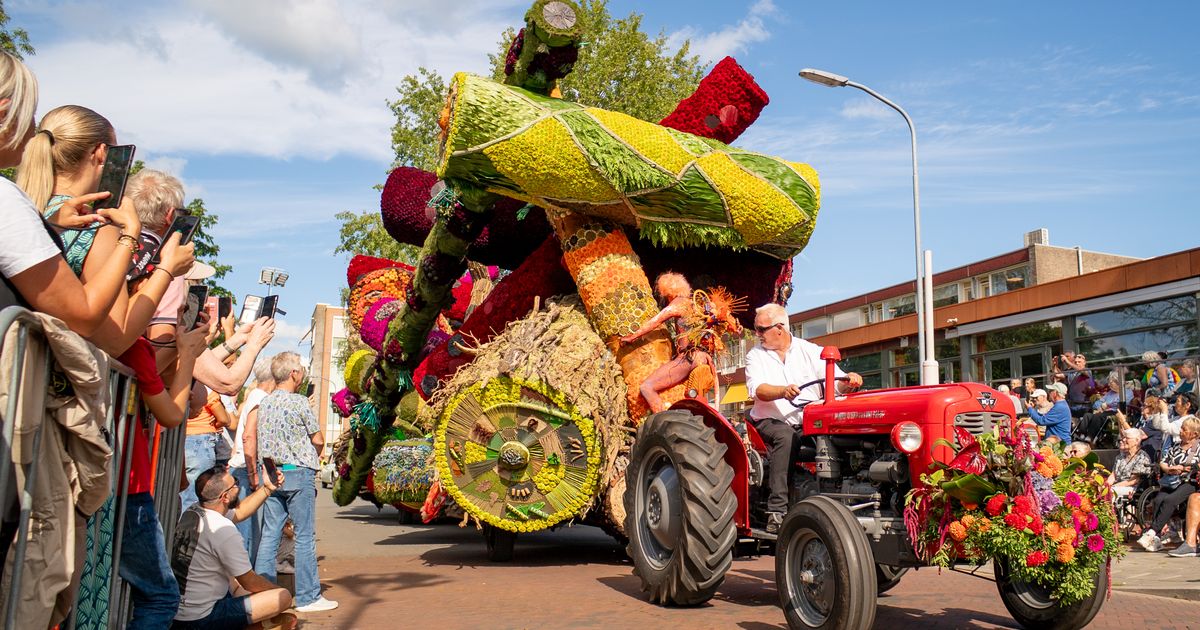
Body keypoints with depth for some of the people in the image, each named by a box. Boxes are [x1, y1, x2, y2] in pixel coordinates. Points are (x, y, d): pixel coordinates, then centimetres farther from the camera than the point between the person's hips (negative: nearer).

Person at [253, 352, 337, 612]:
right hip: (298, 474, -7)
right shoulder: (299, 401, -11)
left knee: (270, 535, 10)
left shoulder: (264, 402, 8)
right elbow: (319, 440, -6)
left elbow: (253, 440, 14)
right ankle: (308, 597, 4)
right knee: (305, 536, -1)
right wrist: (313, 458, 14)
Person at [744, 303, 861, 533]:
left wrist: (849, 381, -24)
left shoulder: (810, 351, 9)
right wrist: (783, 391, -32)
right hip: (771, 421, -1)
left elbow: (837, 384, 0)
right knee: (785, 436, -35)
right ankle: (777, 511, -36)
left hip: (810, 422, 2)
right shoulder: (755, 356, 7)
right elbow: (757, 389, -12)